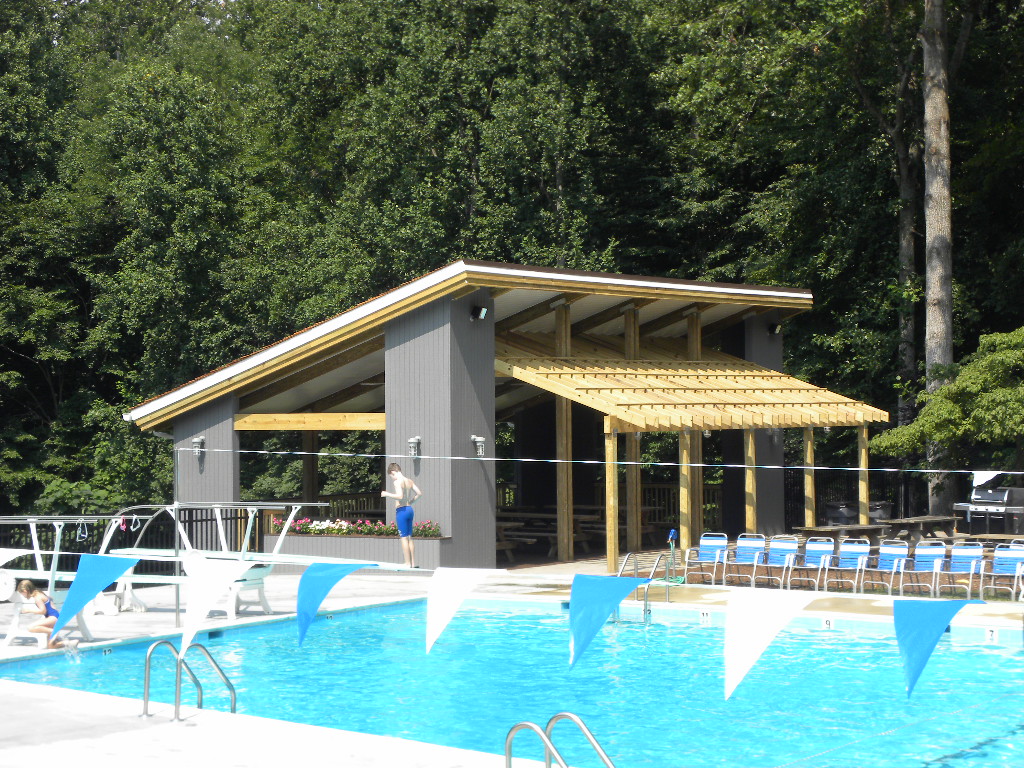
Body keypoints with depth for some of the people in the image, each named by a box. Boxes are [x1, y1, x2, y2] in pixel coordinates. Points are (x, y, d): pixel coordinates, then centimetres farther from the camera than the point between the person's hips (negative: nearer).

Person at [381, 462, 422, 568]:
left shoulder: (397, 481, -12)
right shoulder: (409, 481, 11)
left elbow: (400, 496, -25)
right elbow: (419, 493, 11)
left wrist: (387, 494, -13)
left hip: (401, 510, -8)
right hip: (409, 509, 8)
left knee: (404, 538, -3)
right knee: (409, 538, 13)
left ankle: (408, 564, -3)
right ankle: (413, 563, 16)